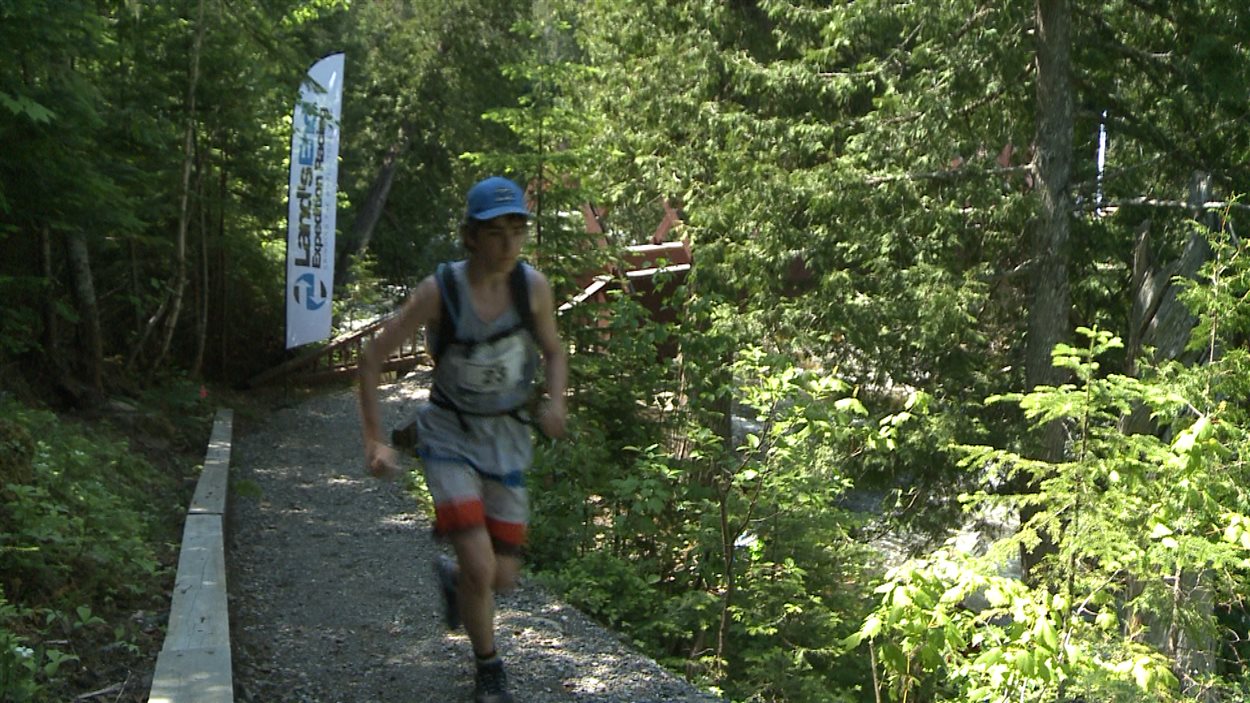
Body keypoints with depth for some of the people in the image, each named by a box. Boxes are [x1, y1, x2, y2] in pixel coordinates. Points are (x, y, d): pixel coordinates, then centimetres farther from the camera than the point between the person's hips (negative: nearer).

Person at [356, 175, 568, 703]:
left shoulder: (533, 286, -12)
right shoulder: (439, 289, -19)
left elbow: (553, 353, 5)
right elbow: (373, 357, -10)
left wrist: (556, 402, -16)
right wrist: (374, 441, -12)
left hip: (507, 438, 3)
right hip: (450, 436, -3)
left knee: (504, 577, 7)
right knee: (480, 567, -17)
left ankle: (451, 576, 44)